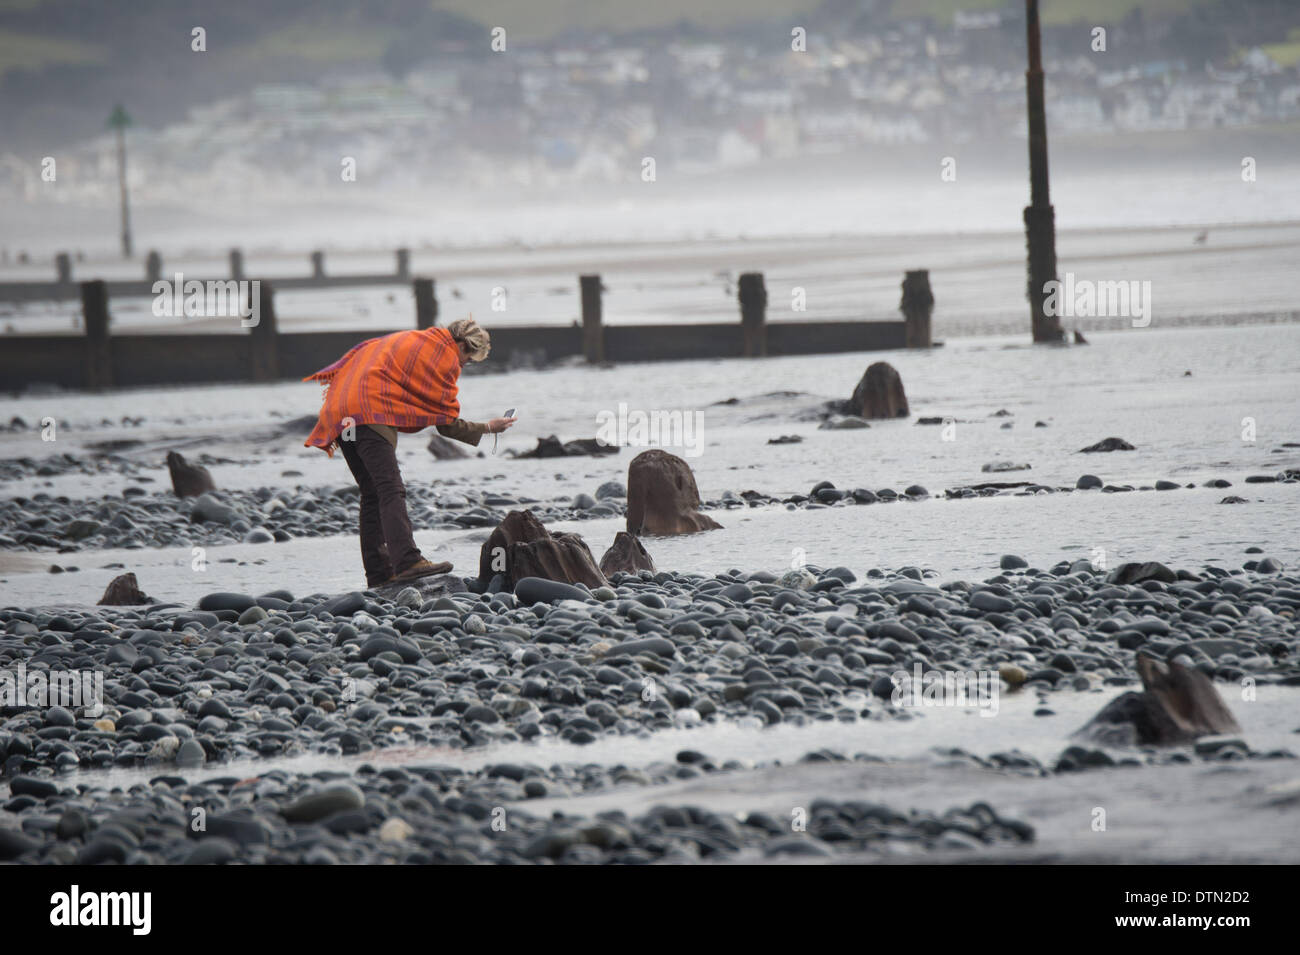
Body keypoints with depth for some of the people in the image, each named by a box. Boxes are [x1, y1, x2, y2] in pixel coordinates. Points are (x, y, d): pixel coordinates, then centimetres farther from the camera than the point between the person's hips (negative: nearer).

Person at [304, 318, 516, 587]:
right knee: (392, 491, -19)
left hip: (340, 413, 9)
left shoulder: (406, 339, 28)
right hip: (373, 413, -9)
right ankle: (407, 562, -34)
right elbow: (447, 423, 6)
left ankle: (378, 573, 6)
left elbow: (359, 354, 27)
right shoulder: (445, 359, 3)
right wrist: (486, 428, 17)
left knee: (373, 494, 10)